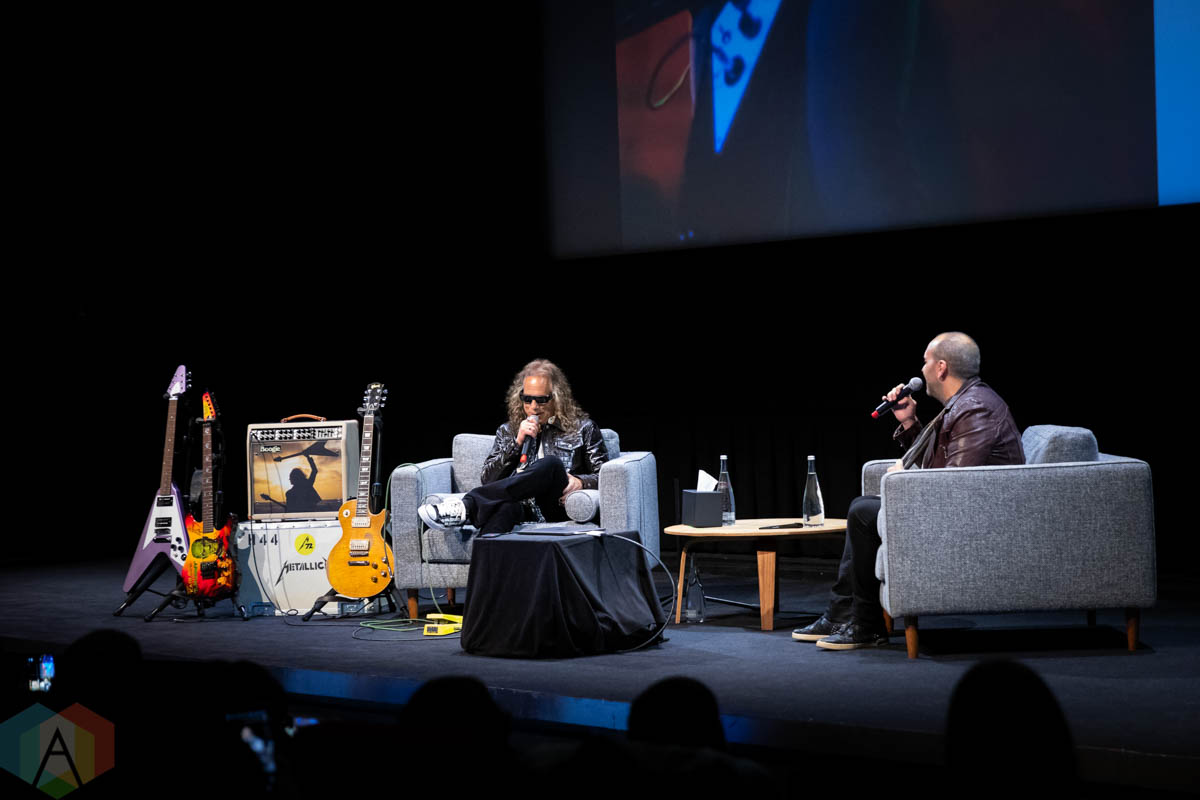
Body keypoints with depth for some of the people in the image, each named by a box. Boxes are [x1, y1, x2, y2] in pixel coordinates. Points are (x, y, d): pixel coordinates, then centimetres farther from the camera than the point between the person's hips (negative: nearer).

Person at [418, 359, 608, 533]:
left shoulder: (583, 428, 21)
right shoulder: (507, 431, 27)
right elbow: (487, 479, 16)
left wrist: (580, 482, -6)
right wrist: (517, 443, 4)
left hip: (557, 510, -1)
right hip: (521, 507, 1)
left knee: (551, 464, -36)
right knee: (505, 506, -40)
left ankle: (467, 505, -48)